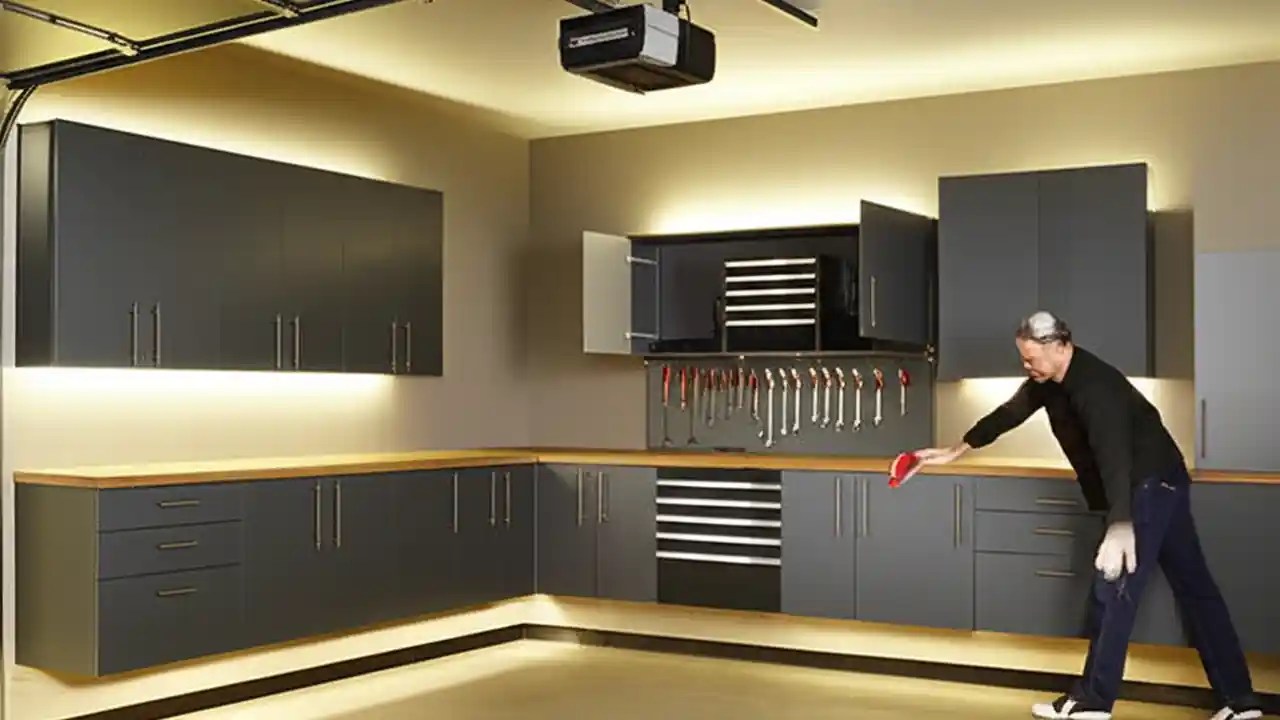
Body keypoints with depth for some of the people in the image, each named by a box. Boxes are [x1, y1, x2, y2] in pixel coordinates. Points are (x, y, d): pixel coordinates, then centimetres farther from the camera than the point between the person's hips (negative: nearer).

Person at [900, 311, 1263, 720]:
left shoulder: (1094, 386, -27)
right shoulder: (1048, 380, 3)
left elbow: (1114, 453, -40)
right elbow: (1008, 414, 16)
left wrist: (1120, 527, -51)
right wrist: (955, 451, 19)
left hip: (1152, 485, -10)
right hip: (1149, 487, 10)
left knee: (1113, 590, -8)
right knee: (1194, 587, 10)